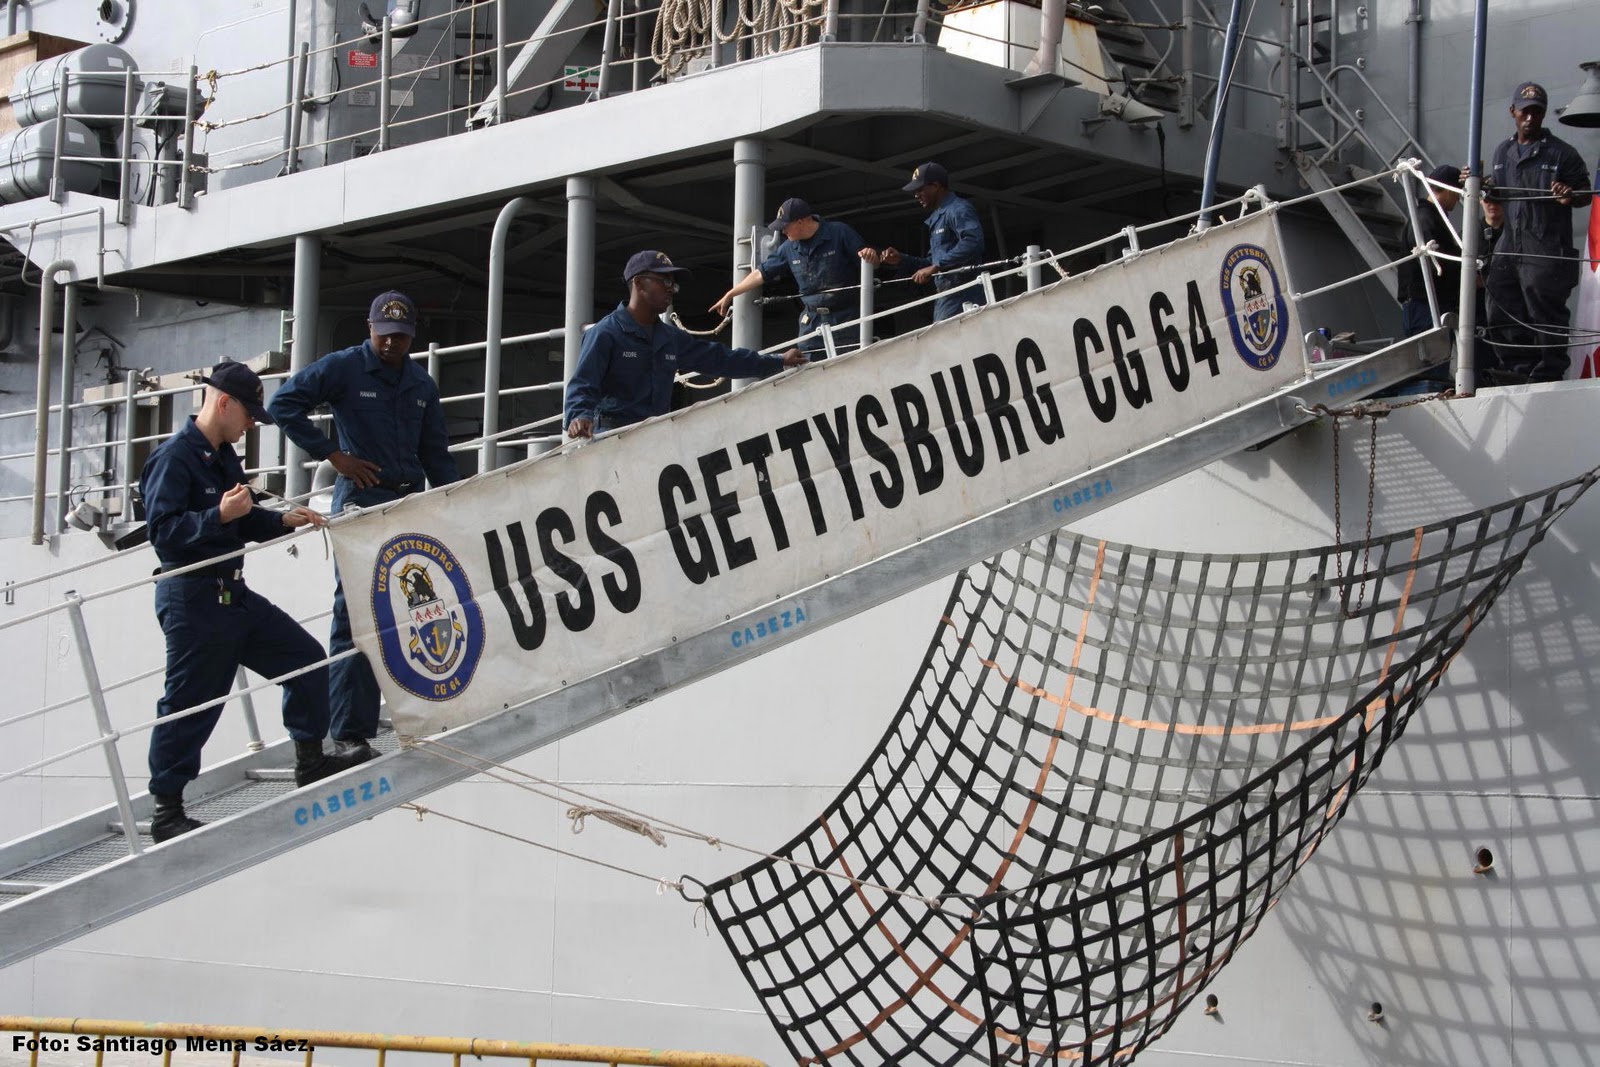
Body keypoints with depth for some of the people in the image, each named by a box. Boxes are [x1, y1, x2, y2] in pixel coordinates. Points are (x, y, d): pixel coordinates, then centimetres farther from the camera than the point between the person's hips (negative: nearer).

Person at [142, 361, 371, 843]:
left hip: (235, 594, 9)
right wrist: (220, 515, -32)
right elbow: (163, 530, -23)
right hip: (193, 599, -9)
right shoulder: (174, 457, -15)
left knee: (306, 658, 12)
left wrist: (282, 520, 5)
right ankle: (166, 813, 8)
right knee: (189, 704, -3)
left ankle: (310, 762, 26)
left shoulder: (224, 458, 14)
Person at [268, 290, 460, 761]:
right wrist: (334, 454, -10)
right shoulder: (343, 367, -2)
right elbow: (284, 404, -7)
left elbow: (436, 452, 19)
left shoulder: (421, 383, 15)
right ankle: (350, 734, -6)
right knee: (354, 619, -7)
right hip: (361, 502, -6)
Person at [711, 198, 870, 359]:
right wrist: (729, 295, 17)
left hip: (845, 317, -5)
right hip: (812, 320, 5)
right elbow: (761, 273, 14)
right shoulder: (789, 249, 6)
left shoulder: (839, 233, -8)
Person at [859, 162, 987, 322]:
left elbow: (972, 242, -22)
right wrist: (902, 259, 20)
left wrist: (935, 267, -21)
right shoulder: (936, 218, 27)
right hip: (945, 297, 10)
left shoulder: (958, 209, -4)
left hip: (962, 295, -10)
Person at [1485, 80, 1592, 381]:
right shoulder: (1502, 152, 17)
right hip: (1507, 251, 6)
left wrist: (1570, 198, -22)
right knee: (1502, 316, 9)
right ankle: (1519, 374, 19)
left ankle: (1548, 377, 0)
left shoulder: (1561, 153, -1)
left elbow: (1585, 195, 0)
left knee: (1546, 319, -5)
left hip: (1546, 254, -6)